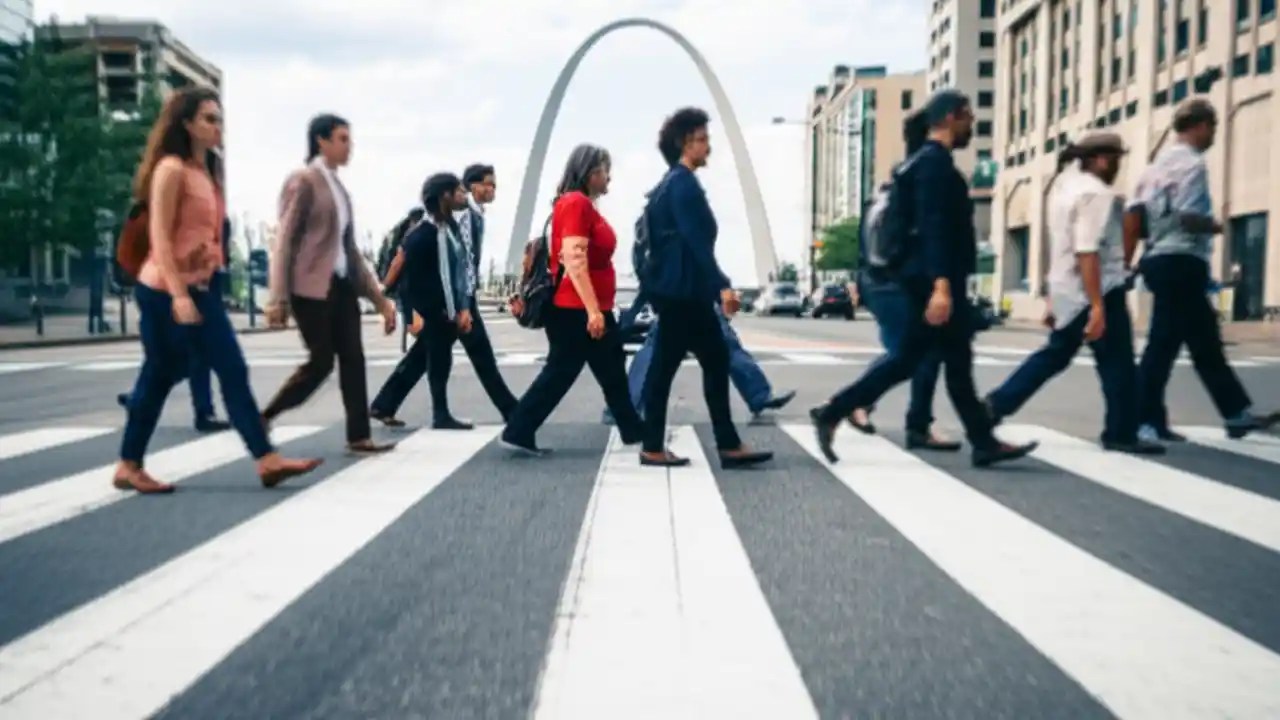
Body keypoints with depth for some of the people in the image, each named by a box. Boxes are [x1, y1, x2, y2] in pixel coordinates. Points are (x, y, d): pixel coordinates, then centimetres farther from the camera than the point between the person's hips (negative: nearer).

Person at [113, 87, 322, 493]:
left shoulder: (209, 171, 15)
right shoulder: (172, 168, -11)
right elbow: (160, 237, -17)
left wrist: (195, 289, 10)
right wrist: (178, 294, -23)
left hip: (201, 287, 8)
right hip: (166, 290, -8)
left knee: (233, 371, 3)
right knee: (158, 377, 1)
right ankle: (129, 468, 16)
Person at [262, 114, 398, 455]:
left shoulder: (337, 186, 15)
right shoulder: (303, 181, -7)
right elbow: (284, 242, -11)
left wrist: (377, 295, 15)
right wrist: (279, 299, -17)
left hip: (341, 283, 8)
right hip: (311, 286, -8)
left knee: (353, 359, 3)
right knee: (321, 361, -5)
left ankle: (359, 437, 7)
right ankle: (263, 418, 12)